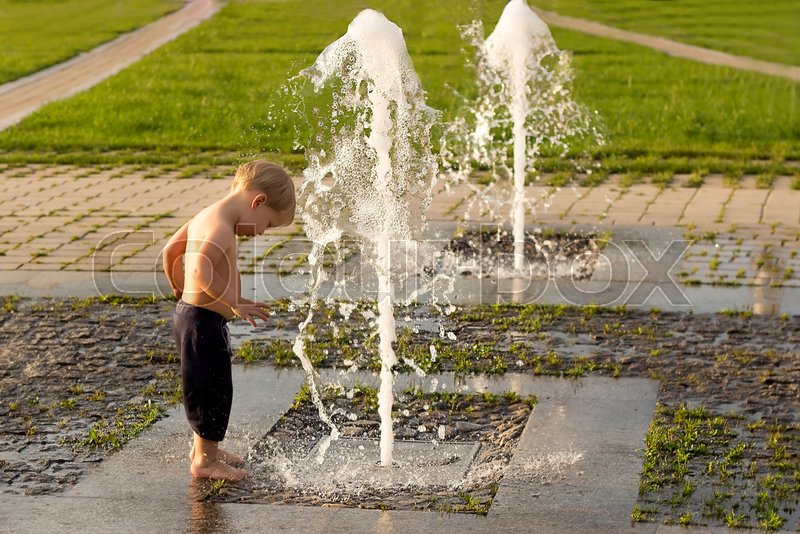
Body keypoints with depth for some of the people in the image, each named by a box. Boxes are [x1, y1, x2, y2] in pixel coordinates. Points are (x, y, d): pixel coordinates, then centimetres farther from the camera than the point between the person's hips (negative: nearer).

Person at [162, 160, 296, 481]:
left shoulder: (205, 217, 9)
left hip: (190, 313, 10)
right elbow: (202, 271, -35)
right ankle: (206, 460, 14)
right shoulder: (221, 228, -21)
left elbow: (170, 251, 20)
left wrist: (180, 289, 32)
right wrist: (235, 304, -27)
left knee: (208, 388, 22)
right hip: (204, 321, -10)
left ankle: (203, 448, 36)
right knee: (212, 389, 2)